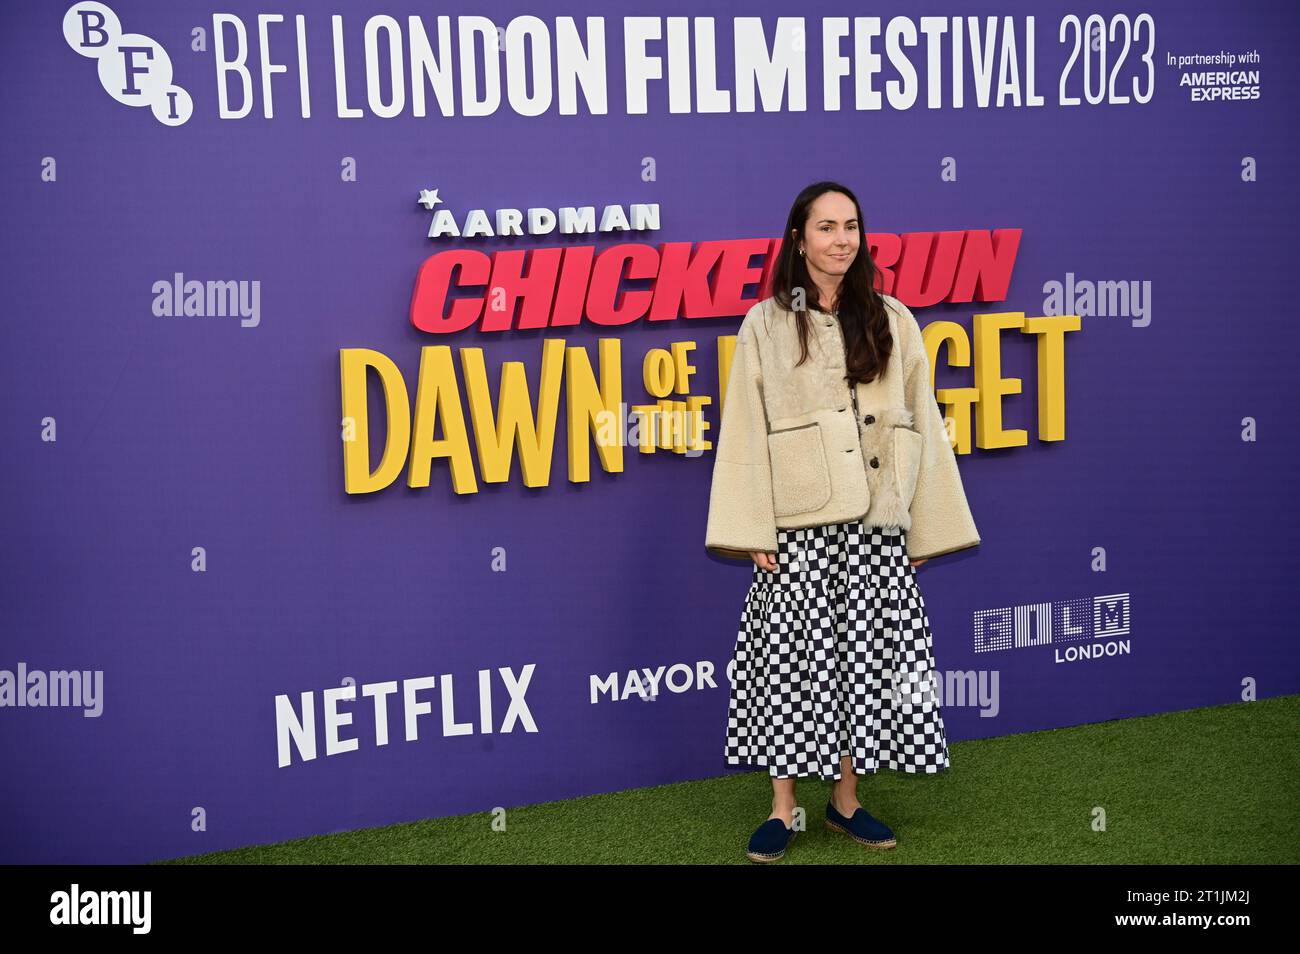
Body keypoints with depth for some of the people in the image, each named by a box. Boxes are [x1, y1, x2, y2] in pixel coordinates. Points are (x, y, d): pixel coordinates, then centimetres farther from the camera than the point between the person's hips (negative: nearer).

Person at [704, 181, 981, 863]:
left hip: (876, 530, 2)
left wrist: (929, 524, 4)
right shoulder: (765, 326, 4)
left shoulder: (892, 321, 9)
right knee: (794, 662, -1)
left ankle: (845, 800, 19)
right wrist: (751, 531, -8)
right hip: (797, 529, -2)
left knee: (865, 663, 5)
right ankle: (783, 808, 11)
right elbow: (745, 433, -1)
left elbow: (921, 424, 8)